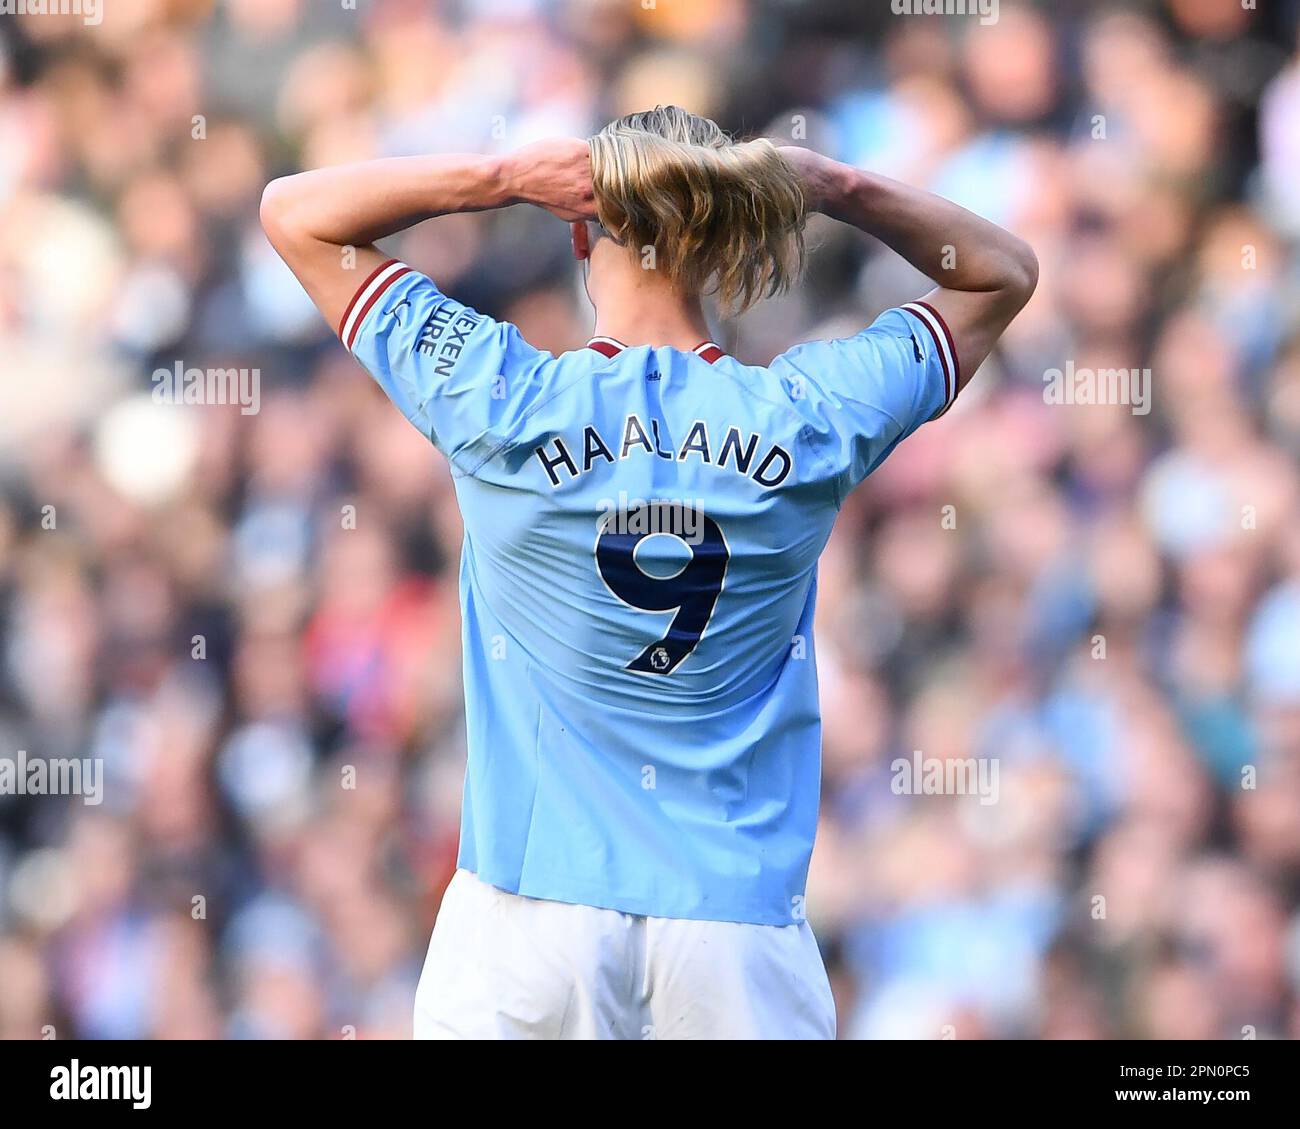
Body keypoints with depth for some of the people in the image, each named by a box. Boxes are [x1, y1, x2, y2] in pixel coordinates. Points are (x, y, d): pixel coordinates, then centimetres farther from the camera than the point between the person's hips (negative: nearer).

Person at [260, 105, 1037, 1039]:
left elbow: (295, 210, 5)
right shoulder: (810, 421, -3)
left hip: (526, 926, -1)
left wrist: (506, 178, -5)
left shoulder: (506, 404, -7)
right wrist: (835, 189, 0)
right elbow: (1004, 272, 14)